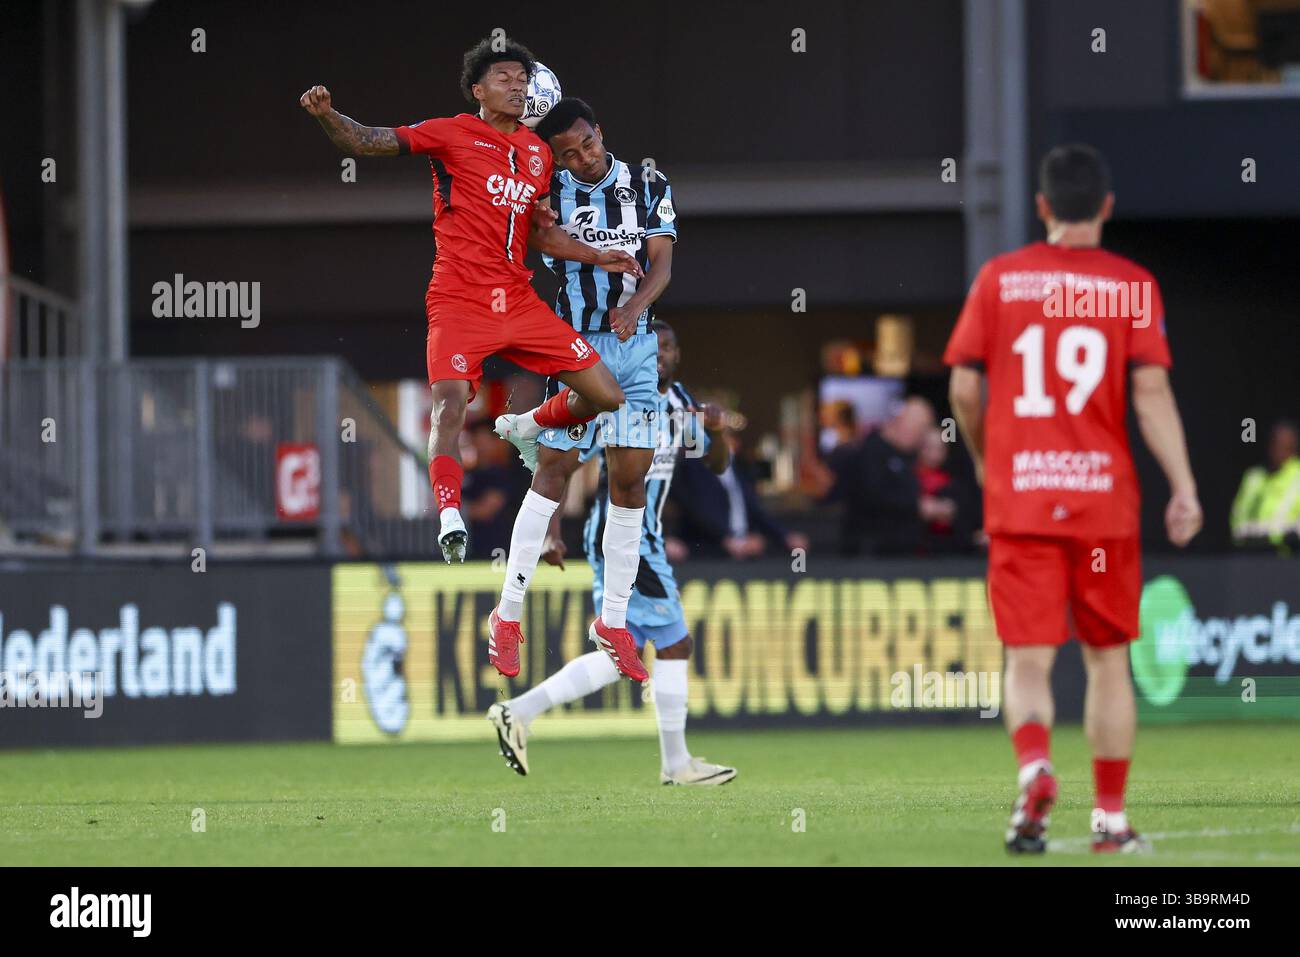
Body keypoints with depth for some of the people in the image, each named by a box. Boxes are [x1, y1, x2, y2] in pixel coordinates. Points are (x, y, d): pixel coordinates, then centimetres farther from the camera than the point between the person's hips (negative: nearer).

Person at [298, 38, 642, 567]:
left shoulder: (537, 152, 15)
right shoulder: (453, 134, -1)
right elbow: (366, 142, -7)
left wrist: (598, 257, 17)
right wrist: (327, 115, -26)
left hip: (519, 300, 5)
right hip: (459, 301, -5)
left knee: (606, 396, 5)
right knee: (450, 403, -25)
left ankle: (533, 427, 32)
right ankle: (449, 515, -28)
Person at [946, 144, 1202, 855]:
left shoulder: (999, 278, 4)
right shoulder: (1132, 285, 1)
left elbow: (963, 387, 2)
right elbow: (1151, 392, -8)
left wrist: (985, 461, 20)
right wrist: (1183, 486, -7)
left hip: (1018, 498, 0)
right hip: (1104, 496, 0)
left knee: (1027, 659, 0)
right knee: (1108, 660, 12)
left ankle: (1035, 767, -28)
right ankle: (1110, 815, 16)